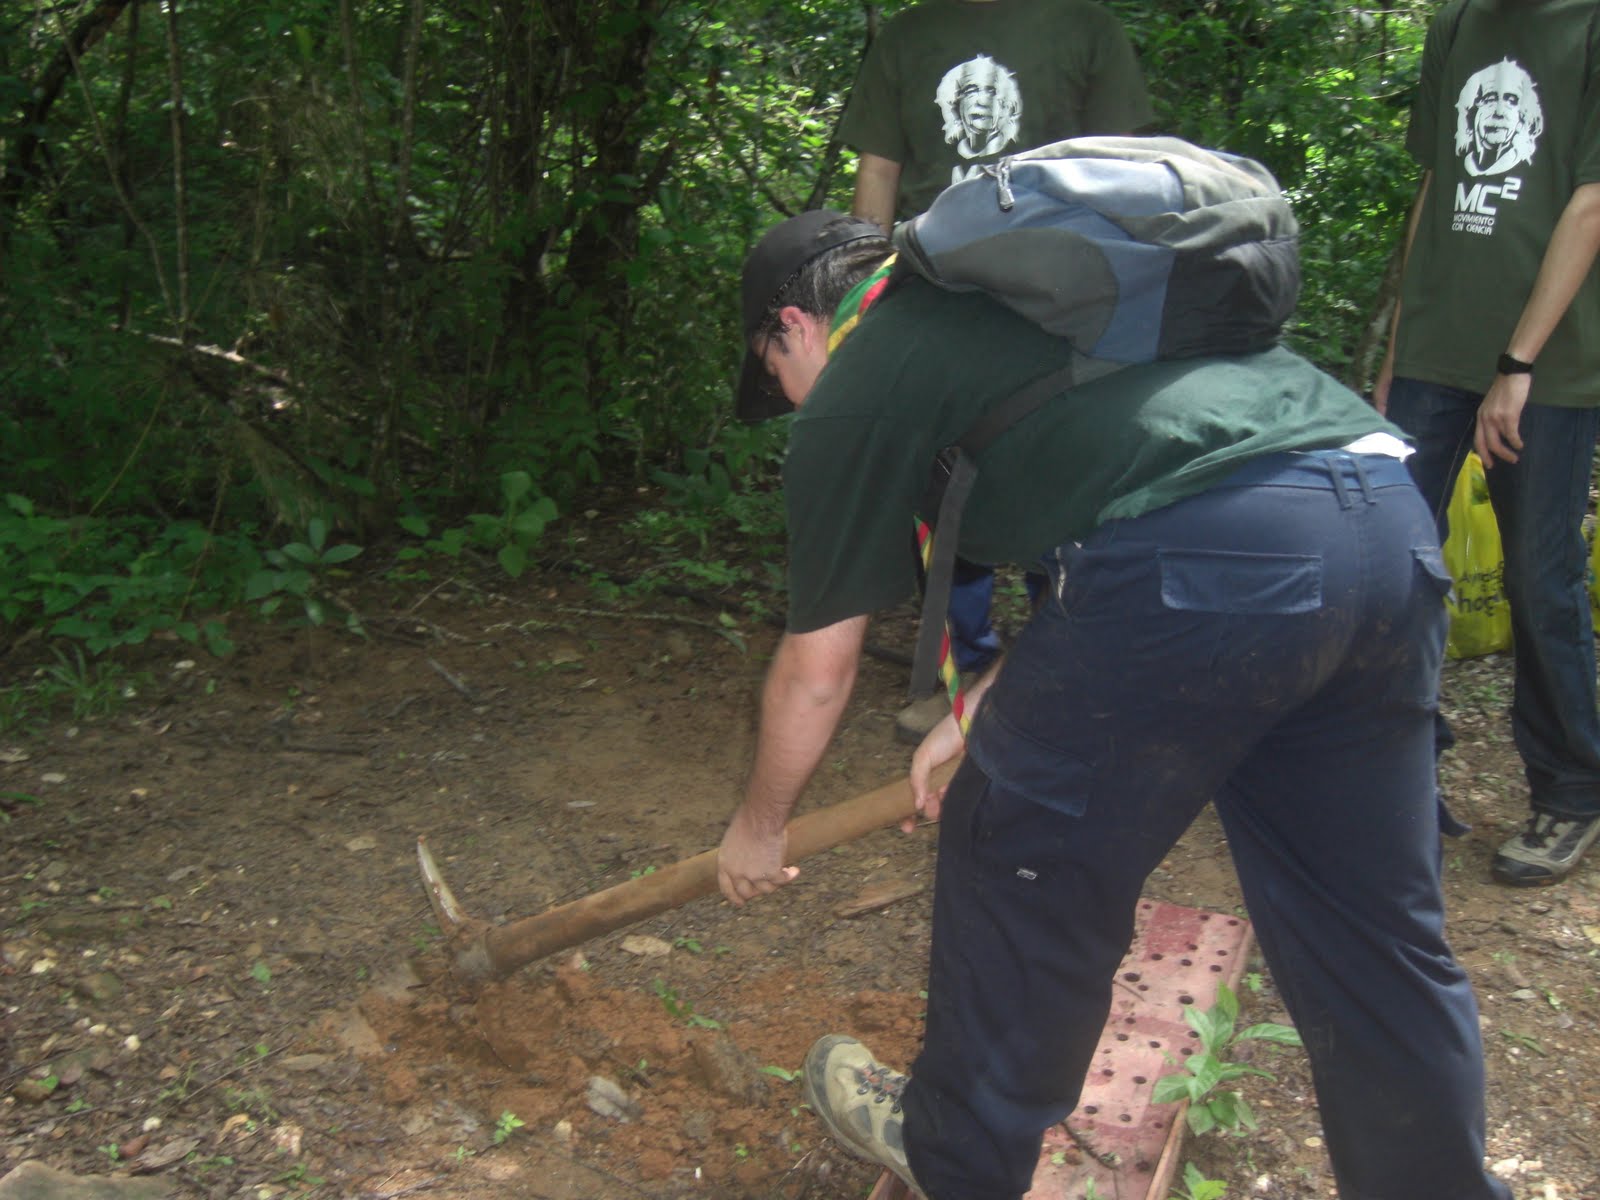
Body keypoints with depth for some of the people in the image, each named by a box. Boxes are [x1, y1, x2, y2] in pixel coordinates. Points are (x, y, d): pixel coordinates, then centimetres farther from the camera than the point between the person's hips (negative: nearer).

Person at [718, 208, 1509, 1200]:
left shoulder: (858, 385, 11)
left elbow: (818, 671, 16)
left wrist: (759, 827, 33)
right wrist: (982, 713, 39)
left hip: (1206, 559, -8)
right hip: (1393, 522, 8)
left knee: (1024, 867, 15)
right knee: (1377, 927, 20)